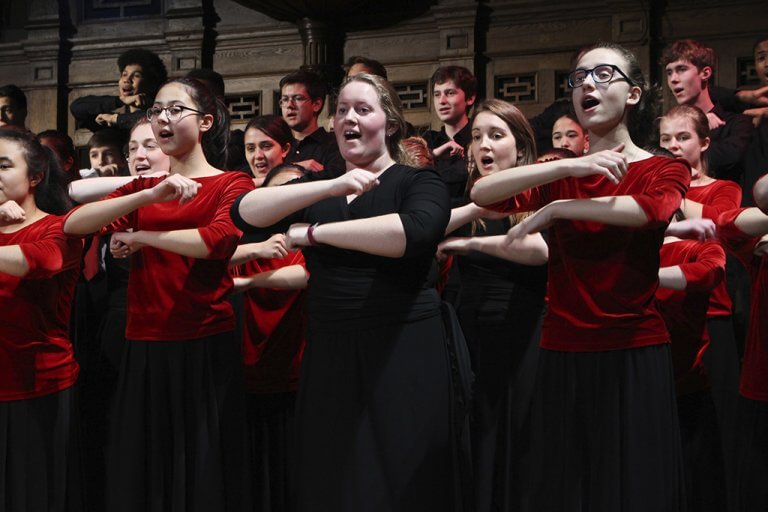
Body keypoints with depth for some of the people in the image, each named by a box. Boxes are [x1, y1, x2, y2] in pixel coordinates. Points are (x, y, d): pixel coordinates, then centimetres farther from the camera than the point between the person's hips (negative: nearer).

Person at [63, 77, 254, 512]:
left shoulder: (233, 184, -1)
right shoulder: (143, 188, 14)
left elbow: (215, 241, -22)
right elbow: (74, 226, -2)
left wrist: (138, 236, -8)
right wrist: (150, 197, -15)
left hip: (205, 349, -5)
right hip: (144, 349, 5)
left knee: (203, 475, 5)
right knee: (140, 475, 14)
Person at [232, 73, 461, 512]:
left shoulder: (419, 182, 0)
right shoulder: (317, 188, 14)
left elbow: (412, 232, -23)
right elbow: (245, 214, -3)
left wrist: (313, 233, -14)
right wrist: (332, 187, -15)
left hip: (402, 355, -4)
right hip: (328, 356, 4)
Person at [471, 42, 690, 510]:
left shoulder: (664, 170, 2)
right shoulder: (559, 173, 10)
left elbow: (650, 210, -23)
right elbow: (482, 193, -8)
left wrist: (555, 209, -17)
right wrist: (569, 166, -19)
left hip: (635, 357, -3)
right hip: (563, 357, 3)